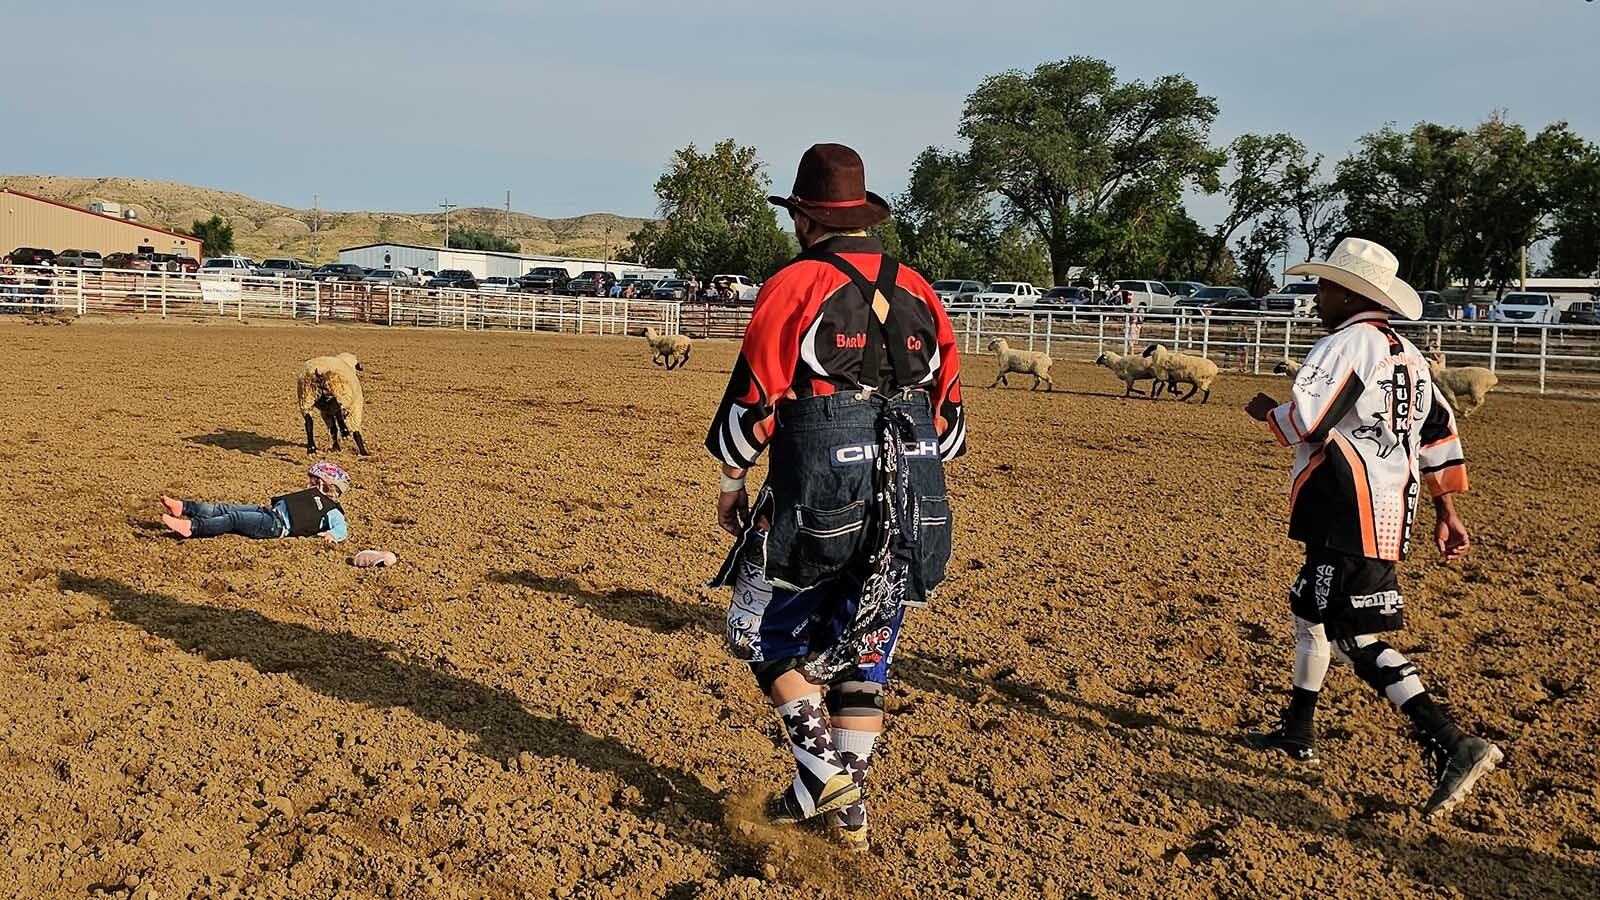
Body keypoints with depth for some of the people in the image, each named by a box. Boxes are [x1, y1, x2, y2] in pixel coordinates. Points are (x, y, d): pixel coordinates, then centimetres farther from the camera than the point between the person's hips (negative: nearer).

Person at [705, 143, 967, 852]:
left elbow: (752, 400, -9)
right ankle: (848, 808, 22)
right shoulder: (919, 292, 9)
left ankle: (823, 772, 7)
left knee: (765, 633, 14)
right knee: (864, 655, 15)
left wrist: (731, 484, 5)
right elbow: (951, 408, 12)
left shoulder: (795, 287, -8)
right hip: (914, 514, 6)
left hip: (818, 505, -6)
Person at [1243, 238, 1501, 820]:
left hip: (1347, 518, -10)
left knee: (1354, 637, -10)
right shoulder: (1406, 353, 16)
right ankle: (1298, 732, 33)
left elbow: (1305, 425, -21)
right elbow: (1441, 432, 17)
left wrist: (1267, 412, 1)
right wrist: (1446, 512, 20)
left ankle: (1452, 746, -18)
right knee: (1311, 609, 22)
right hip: (1389, 513, 10)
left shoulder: (1346, 343, -13)